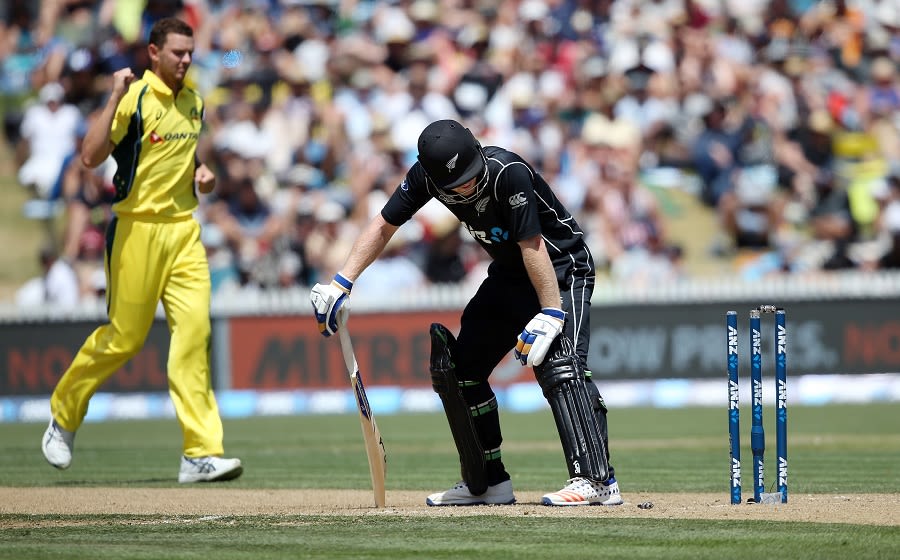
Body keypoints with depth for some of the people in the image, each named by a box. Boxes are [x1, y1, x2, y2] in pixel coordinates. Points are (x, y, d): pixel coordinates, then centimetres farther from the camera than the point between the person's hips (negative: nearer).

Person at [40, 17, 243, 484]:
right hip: (137, 229, -5)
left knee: (193, 331, -9)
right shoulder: (135, 98, -11)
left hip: (183, 228, 5)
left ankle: (201, 454, -13)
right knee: (123, 337, 1)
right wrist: (115, 98, -27)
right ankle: (64, 414, 27)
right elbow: (91, 156, -21)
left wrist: (200, 174, 8)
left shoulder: (193, 101, 11)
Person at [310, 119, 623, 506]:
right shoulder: (426, 176, -14)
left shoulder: (508, 173, -31)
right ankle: (489, 483, 17)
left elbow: (532, 246, -31)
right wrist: (341, 284, -10)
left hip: (559, 271, -8)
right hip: (507, 275, 8)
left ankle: (596, 479, -34)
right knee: (458, 370, 7)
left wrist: (550, 314, -34)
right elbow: (384, 225, -3)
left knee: (559, 365, -27)